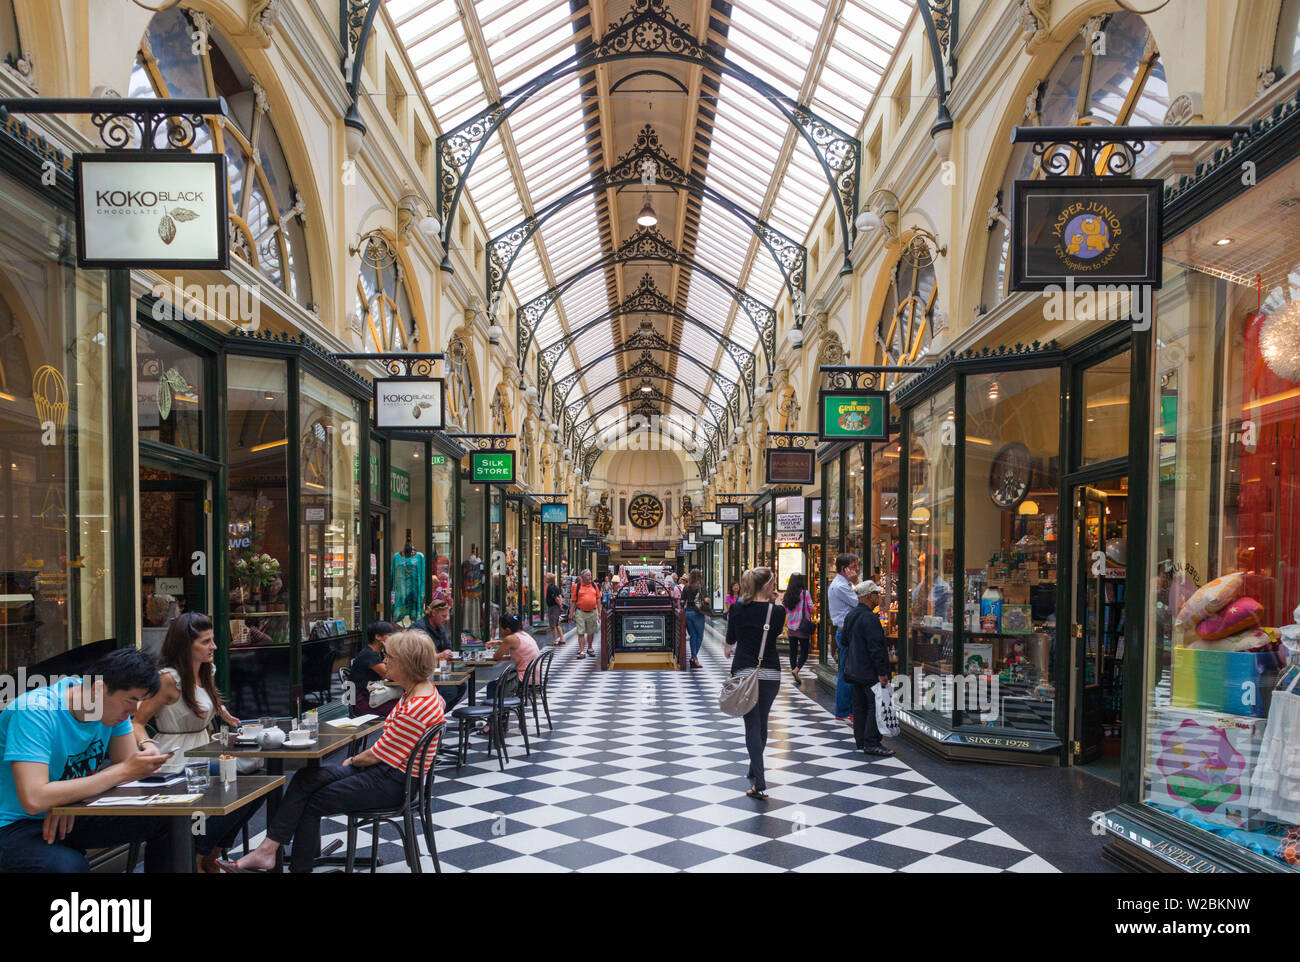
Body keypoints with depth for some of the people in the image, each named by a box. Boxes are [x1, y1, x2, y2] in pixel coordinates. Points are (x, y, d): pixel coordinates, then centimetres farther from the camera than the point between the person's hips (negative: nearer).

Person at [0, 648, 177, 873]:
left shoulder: (116, 704, -5)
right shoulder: (35, 711, -26)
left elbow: (128, 762, -4)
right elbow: (34, 800, -35)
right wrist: (124, 771, -32)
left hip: (74, 814, 7)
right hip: (19, 826, -7)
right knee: (70, 865, -37)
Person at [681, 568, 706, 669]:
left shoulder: (686, 587, 6)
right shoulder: (700, 587, -9)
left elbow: (682, 601, 7)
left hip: (687, 613, 5)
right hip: (697, 613, -5)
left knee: (692, 636, 12)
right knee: (700, 635, 6)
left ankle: (694, 656, 10)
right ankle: (694, 657, -1)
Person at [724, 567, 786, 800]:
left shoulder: (737, 608, -4)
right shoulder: (777, 611, -8)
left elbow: (730, 639, 8)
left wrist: (730, 649, 31)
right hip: (770, 673, 0)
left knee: (752, 724, 0)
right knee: (762, 723, 18)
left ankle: (760, 784, -9)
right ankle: (754, 771, 35)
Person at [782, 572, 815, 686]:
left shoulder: (787, 595, 1)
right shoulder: (805, 593, -11)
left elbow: (783, 610, 5)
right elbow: (811, 608, -10)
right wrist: (810, 616, 11)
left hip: (790, 627, 4)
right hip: (803, 627, -4)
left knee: (793, 652, 12)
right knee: (804, 652, 3)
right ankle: (796, 670, -19)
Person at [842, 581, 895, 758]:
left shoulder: (851, 616, 11)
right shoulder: (869, 618, -19)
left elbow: (844, 641, 20)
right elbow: (876, 648, -21)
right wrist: (882, 672, -19)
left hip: (855, 670, 10)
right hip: (870, 672, -10)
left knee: (860, 706, 14)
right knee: (876, 705, -5)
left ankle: (861, 741, 20)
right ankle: (871, 743, -4)